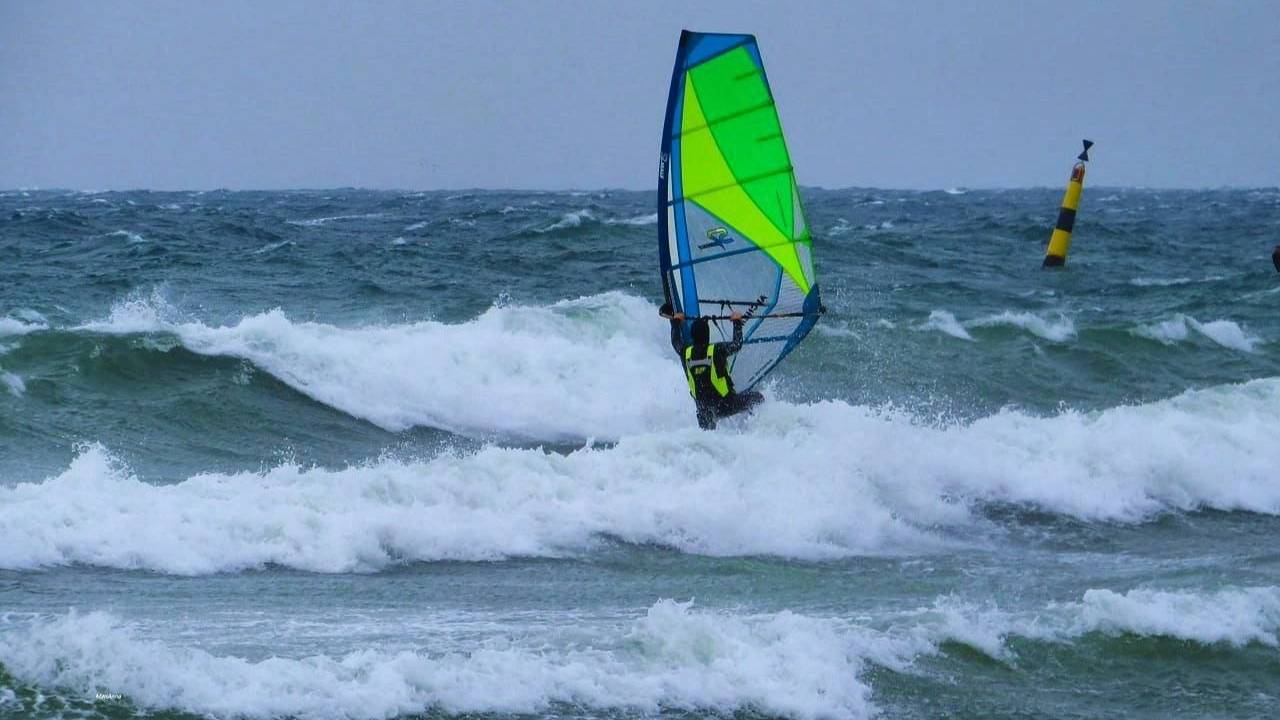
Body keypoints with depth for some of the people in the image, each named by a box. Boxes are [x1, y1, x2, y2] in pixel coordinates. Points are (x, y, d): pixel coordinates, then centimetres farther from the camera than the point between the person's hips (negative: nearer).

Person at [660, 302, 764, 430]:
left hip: (704, 411, 4)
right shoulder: (717, 350, -21)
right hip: (726, 405, -4)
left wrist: (676, 321, 30)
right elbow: (737, 344, -3)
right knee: (758, 398, 16)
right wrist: (737, 322, 11)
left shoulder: (685, 353, -9)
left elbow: (676, 341, 14)